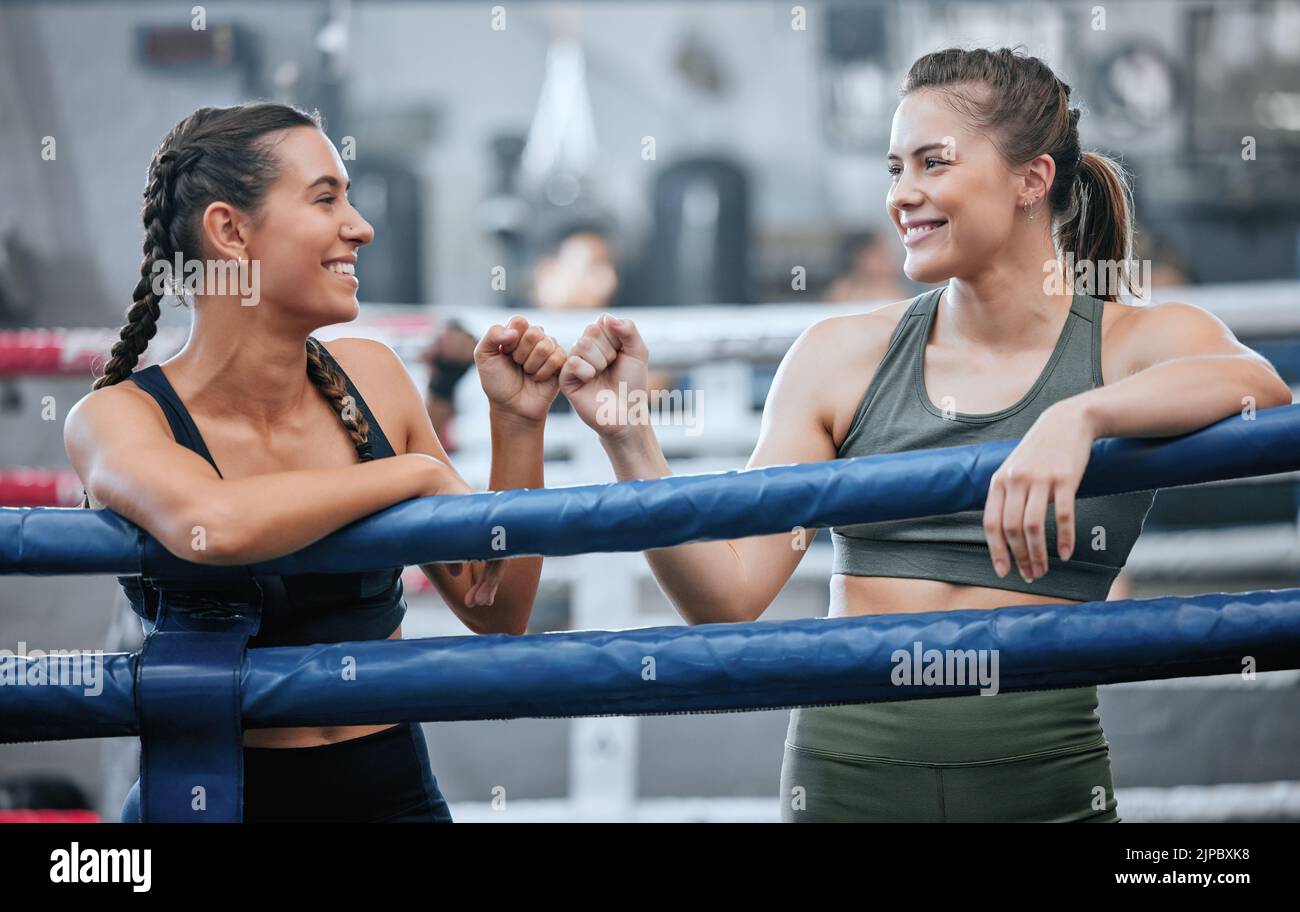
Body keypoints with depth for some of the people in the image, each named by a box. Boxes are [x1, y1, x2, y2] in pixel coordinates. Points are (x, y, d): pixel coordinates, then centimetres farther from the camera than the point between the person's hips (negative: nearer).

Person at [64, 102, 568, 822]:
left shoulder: (369, 378, 5)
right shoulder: (118, 417, -8)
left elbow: (496, 613, 13)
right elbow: (212, 524, -31)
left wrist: (518, 425, 2)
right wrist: (422, 473, -20)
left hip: (392, 789, 4)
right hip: (217, 794, -4)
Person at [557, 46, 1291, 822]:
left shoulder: (1136, 345, 0)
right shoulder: (844, 357, 6)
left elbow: (1259, 386, -23)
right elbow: (728, 596, 2)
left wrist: (1078, 416, -37)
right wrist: (628, 437, -9)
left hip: (1040, 784, -2)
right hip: (843, 777, 2)